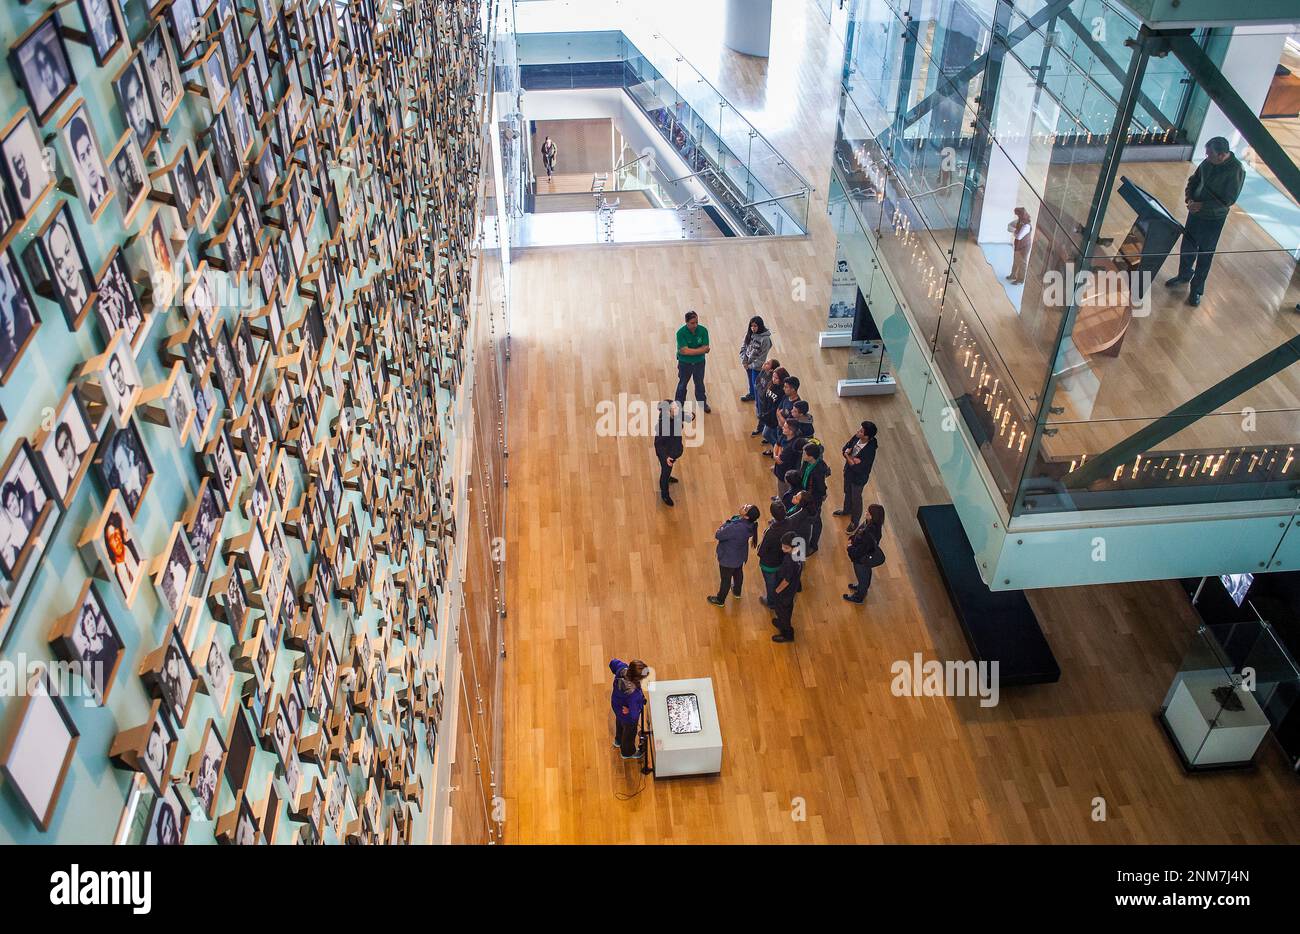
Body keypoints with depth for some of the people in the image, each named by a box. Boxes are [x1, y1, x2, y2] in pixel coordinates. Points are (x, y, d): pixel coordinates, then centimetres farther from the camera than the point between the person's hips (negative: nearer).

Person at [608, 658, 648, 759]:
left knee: (620, 722, 38)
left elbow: (613, 662, -7)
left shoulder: (622, 668, -32)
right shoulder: (633, 693, -49)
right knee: (629, 732, 27)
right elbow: (633, 714, -39)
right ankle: (628, 752, 58)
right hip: (627, 716, -6)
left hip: (616, 703, 6)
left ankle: (618, 741, 70)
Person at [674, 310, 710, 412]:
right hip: (685, 363, -2)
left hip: (699, 362, 2)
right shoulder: (681, 333, -24)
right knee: (682, 384, 17)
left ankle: (703, 403, 40)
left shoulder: (703, 330, -16)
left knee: (700, 384, 20)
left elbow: (706, 348, -17)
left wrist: (691, 351, -25)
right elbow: (685, 351, -30)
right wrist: (700, 350, -23)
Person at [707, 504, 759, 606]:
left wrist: (722, 527, -11)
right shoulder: (750, 523, -20)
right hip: (740, 555, 7)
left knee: (725, 579, 19)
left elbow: (718, 535, -29)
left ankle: (720, 600, 43)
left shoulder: (736, 528, -44)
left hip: (728, 558, -7)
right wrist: (727, 524, -17)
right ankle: (737, 591, 60)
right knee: (738, 573, 33)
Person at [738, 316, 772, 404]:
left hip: (757, 366, -7)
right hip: (748, 363, 7)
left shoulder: (765, 339, -26)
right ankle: (751, 394, 51)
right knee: (750, 380, 27)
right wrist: (744, 360, -8)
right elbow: (743, 347, 2)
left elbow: (762, 357, -21)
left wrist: (752, 365, -17)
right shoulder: (749, 333, -8)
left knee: (756, 383, 5)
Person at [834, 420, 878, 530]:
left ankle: (855, 521, 41)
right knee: (847, 492, 30)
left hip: (858, 478, -6)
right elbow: (844, 450, -8)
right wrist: (852, 458, -26)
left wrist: (848, 456, -25)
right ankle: (847, 510, 59)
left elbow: (858, 468, -33)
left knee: (856, 498, 17)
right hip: (848, 471, 6)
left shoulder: (870, 451, -37)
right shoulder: (856, 437, -19)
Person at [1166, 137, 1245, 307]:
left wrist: (1201, 205, -26)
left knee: (1204, 255, 6)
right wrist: (1189, 197, -9)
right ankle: (1184, 275, 44)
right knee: (1187, 247, 20)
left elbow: (1228, 200, -23)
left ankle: (1196, 290, 20)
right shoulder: (1208, 162, -7)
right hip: (1195, 212, 6)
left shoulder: (1236, 170, -23)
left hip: (1214, 218, -6)